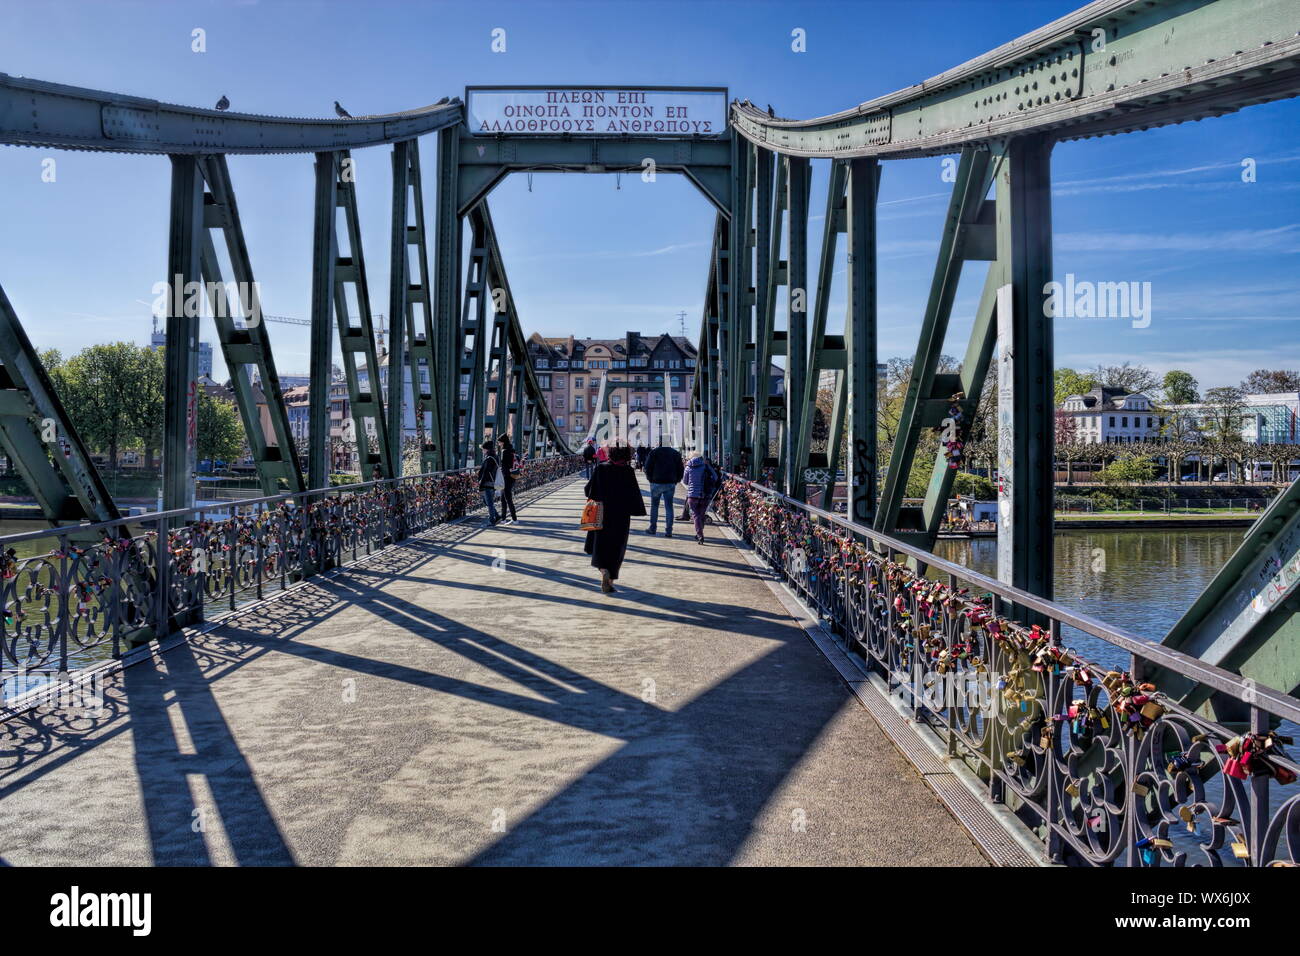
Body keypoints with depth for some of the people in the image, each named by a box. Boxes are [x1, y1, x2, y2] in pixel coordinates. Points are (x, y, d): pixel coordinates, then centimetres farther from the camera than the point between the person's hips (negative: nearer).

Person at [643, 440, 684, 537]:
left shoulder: (654, 452, -5)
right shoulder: (676, 453, 6)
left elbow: (647, 467, -6)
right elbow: (681, 469, 7)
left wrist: (650, 479, 7)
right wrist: (676, 480, 14)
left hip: (656, 483, -2)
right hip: (670, 484, 2)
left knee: (654, 505, 12)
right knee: (669, 507, 4)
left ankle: (652, 528, 17)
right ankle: (668, 531, 0)